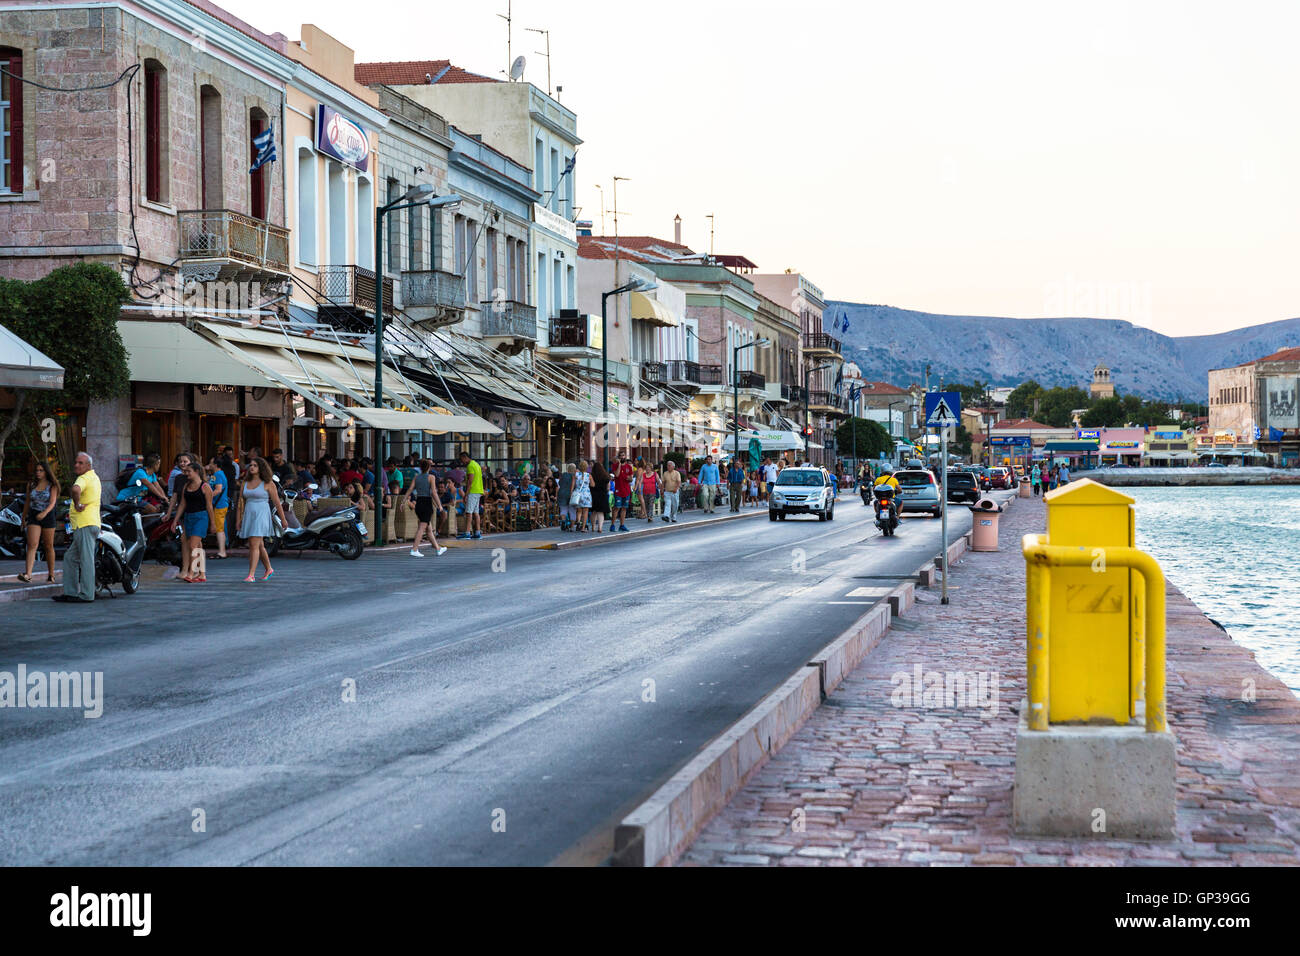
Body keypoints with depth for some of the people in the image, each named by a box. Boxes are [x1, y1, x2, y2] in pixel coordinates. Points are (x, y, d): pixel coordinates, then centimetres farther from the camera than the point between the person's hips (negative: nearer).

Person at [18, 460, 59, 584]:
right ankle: (28, 575, -26)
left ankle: (51, 575, 19)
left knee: (48, 546, 8)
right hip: (33, 517, 2)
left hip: (48, 517, -2)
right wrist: (24, 518, 20)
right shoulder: (31, 484, 8)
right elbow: (28, 502, 17)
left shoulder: (52, 486, -2)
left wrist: (44, 513, -32)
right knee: (32, 545, -13)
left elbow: (52, 503, -14)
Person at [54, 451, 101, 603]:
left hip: (85, 525, -10)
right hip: (92, 524, 10)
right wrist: (74, 512, 29)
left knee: (86, 560, -9)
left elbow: (76, 489, -37)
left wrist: (77, 505, -20)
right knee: (70, 558, 14)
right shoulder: (94, 477, 20)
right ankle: (70, 592, 13)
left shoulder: (84, 478, -12)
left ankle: (86, 594, -8)